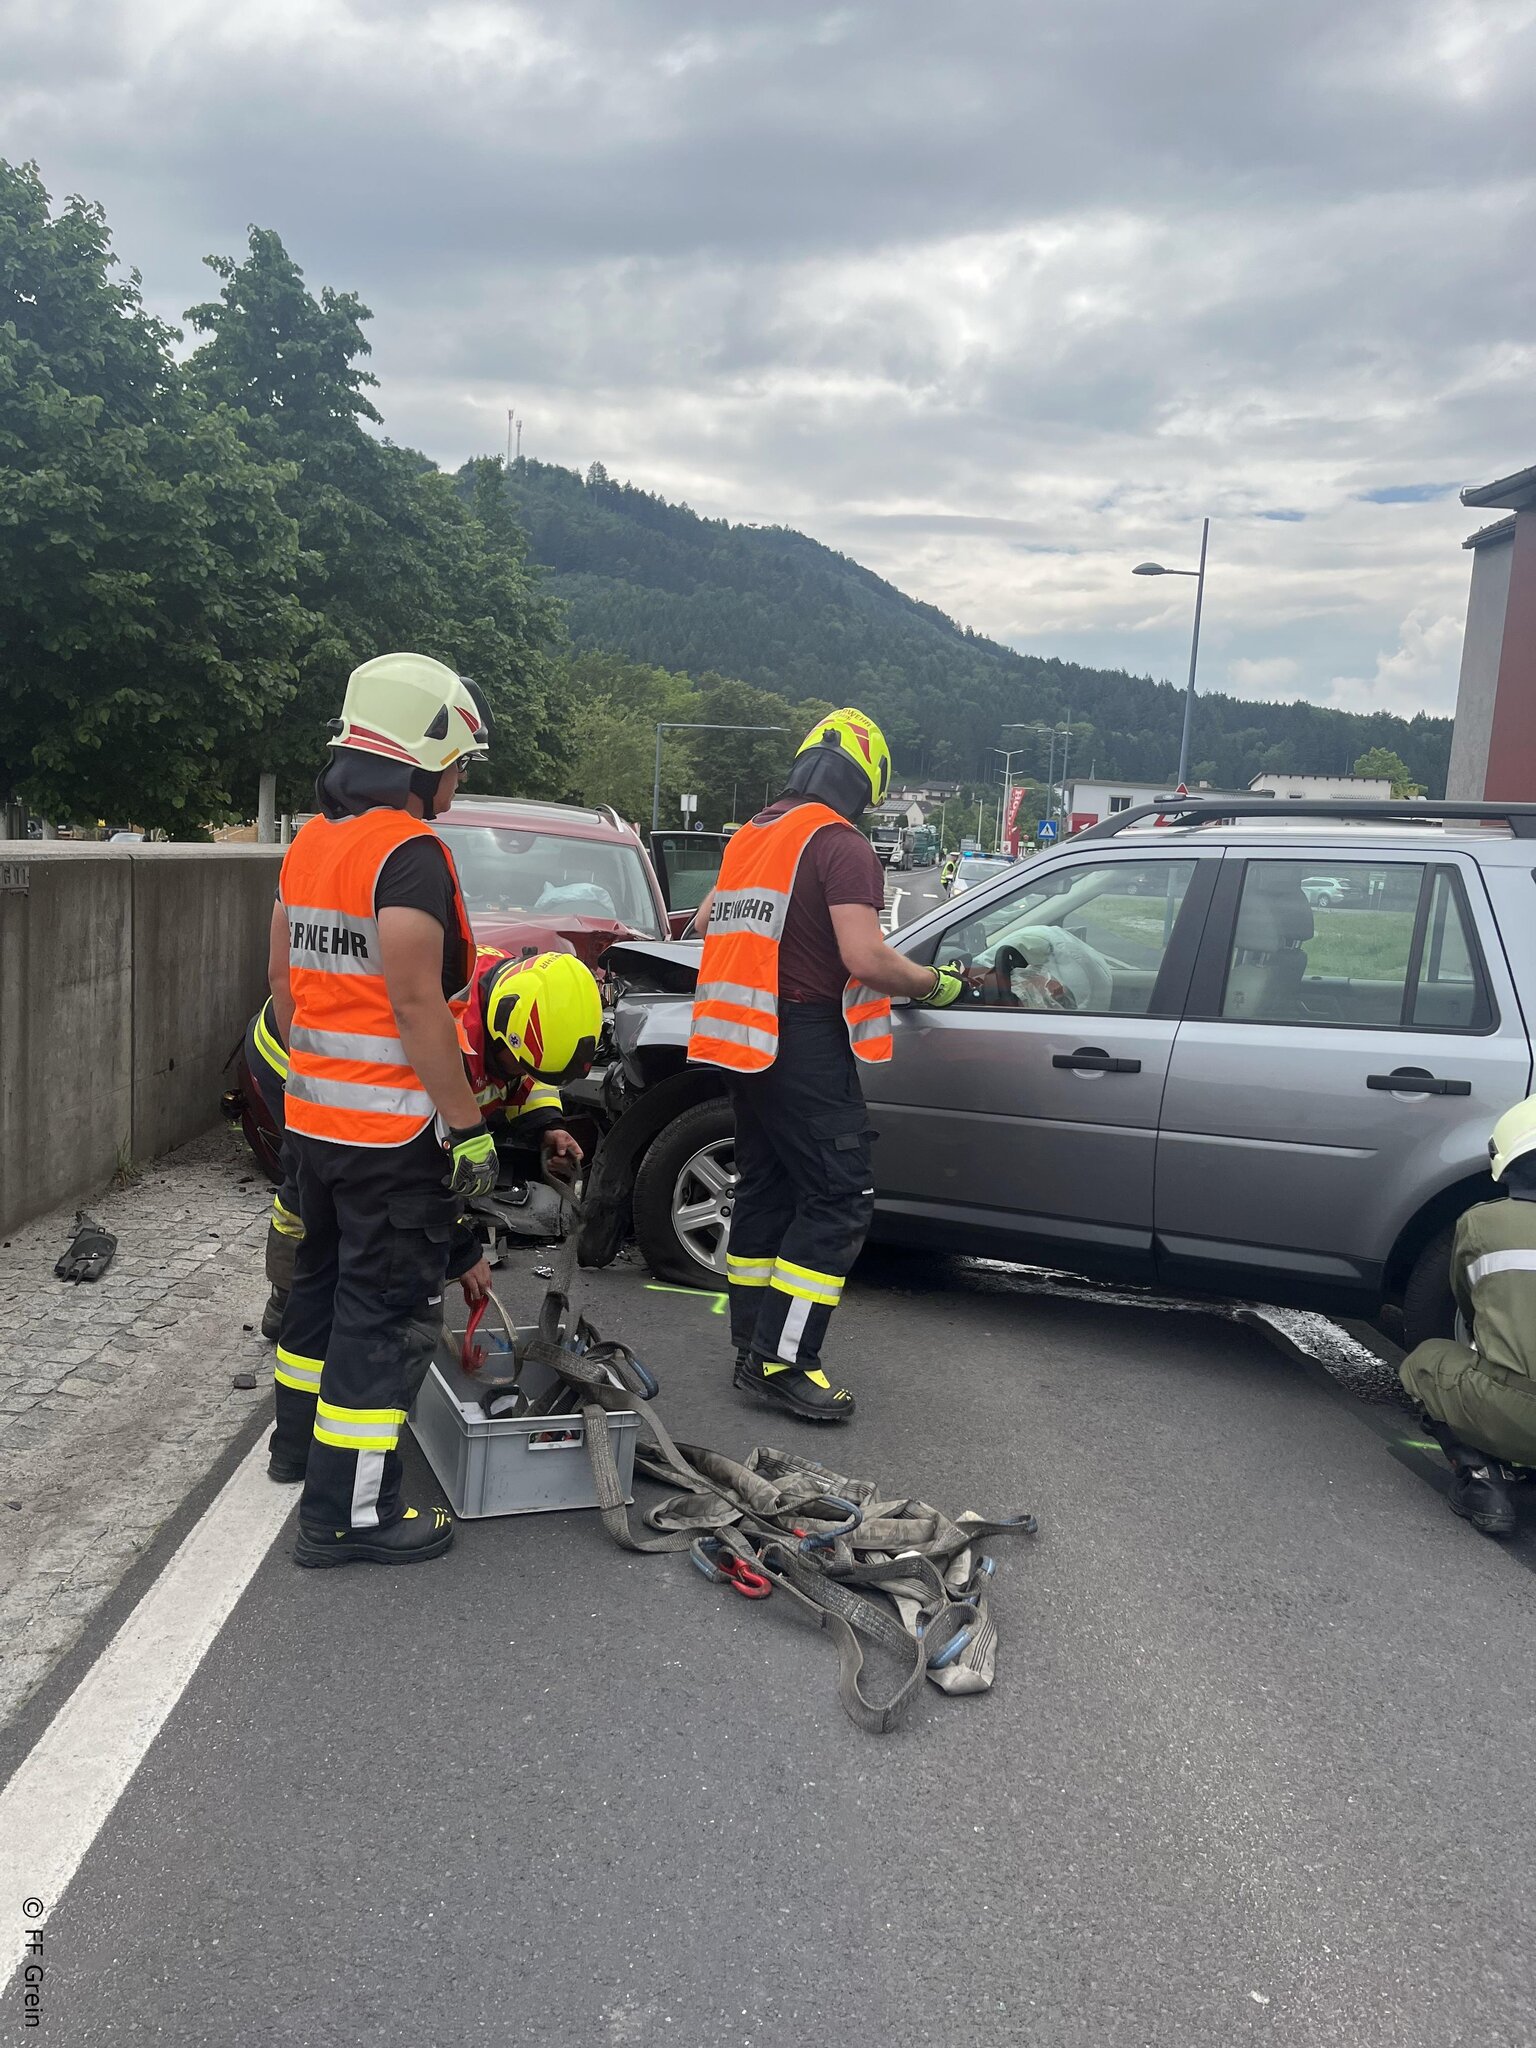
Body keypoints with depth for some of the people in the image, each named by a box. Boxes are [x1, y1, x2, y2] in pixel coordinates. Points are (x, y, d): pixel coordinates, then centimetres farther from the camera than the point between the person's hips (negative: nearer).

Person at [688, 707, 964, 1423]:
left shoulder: (749, 835, 15)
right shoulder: (841, 843, -12)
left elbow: (707, 919, 28)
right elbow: (865, 959, -22)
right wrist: (933, 983, -5)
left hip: (748, 1040, 9)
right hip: (803, 1039, -9)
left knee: (766, 1188, 15)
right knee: (836, 1201, -5)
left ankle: (755, 1349, 22)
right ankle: (781, 1362, -6)